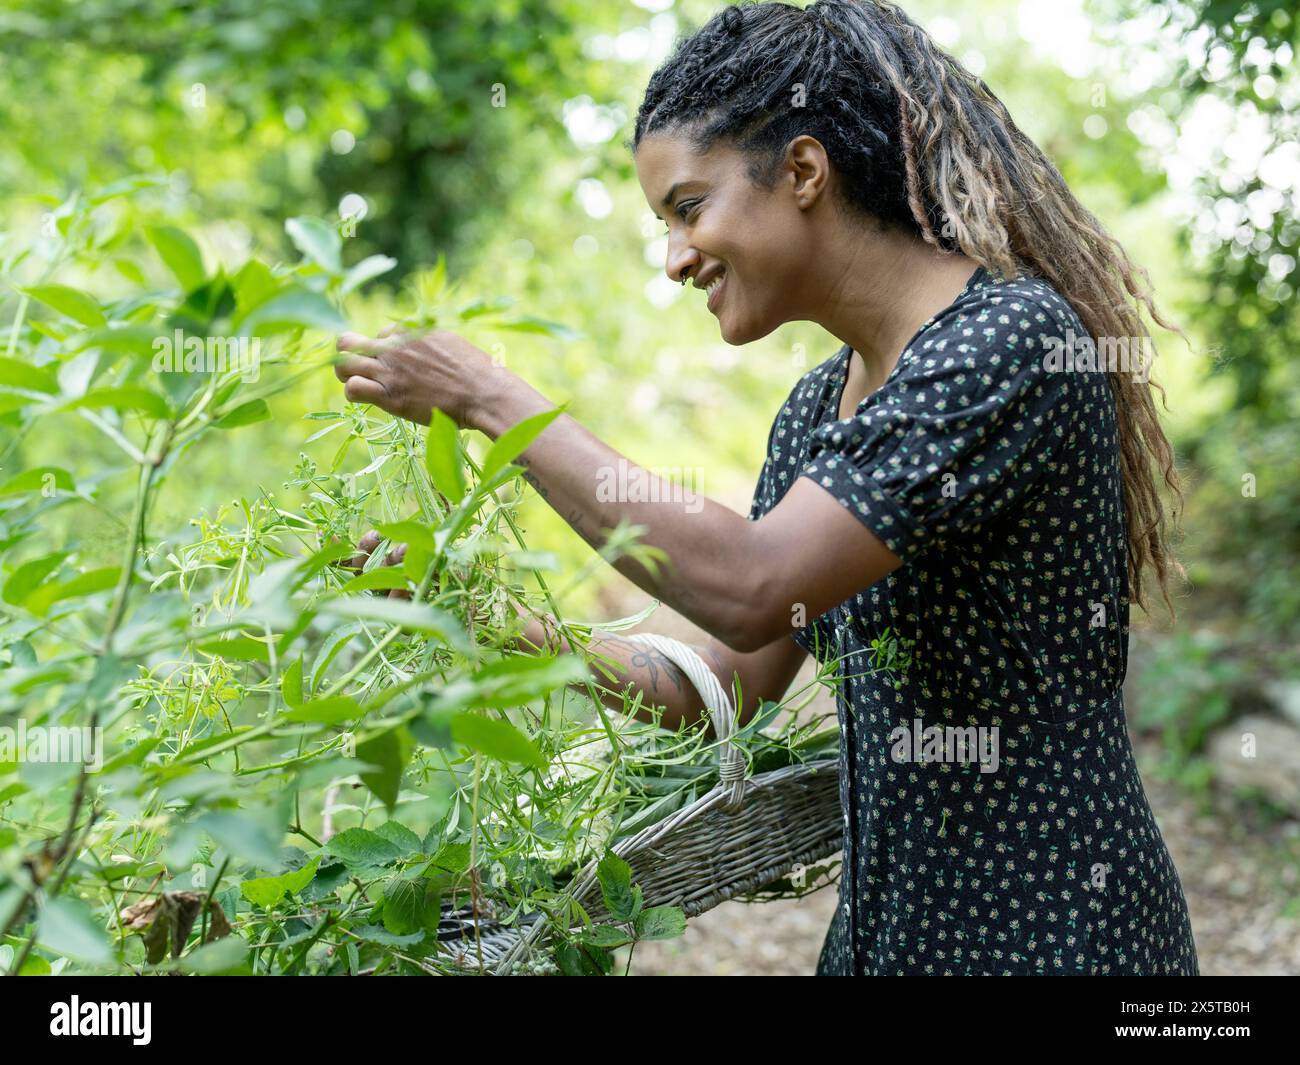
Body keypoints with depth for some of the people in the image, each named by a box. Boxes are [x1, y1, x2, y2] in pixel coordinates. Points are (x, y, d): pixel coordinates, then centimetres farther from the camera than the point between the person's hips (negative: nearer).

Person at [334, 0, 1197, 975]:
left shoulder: (1014, 337, -18)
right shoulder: (820, 407, 7)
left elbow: (750, 591, -27)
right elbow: (724, 686, 8)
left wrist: (494, 400, -19)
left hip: (1045, 927, -7)